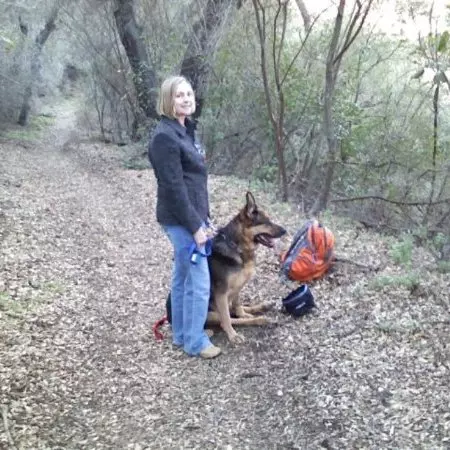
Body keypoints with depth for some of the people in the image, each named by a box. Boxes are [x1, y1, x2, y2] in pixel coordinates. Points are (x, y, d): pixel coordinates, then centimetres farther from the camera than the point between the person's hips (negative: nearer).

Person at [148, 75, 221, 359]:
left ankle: (181, 334, 30)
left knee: (183, 277, 17)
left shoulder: (186, 129, 11)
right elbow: (173, 187, -21)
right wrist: (195, 226, -20)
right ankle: (195, 342, 12)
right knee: (199, 282, -2)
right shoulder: (165, 137, -19)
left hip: (192, 214, 10)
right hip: (182, 220, -10)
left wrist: (202, 217, 17)